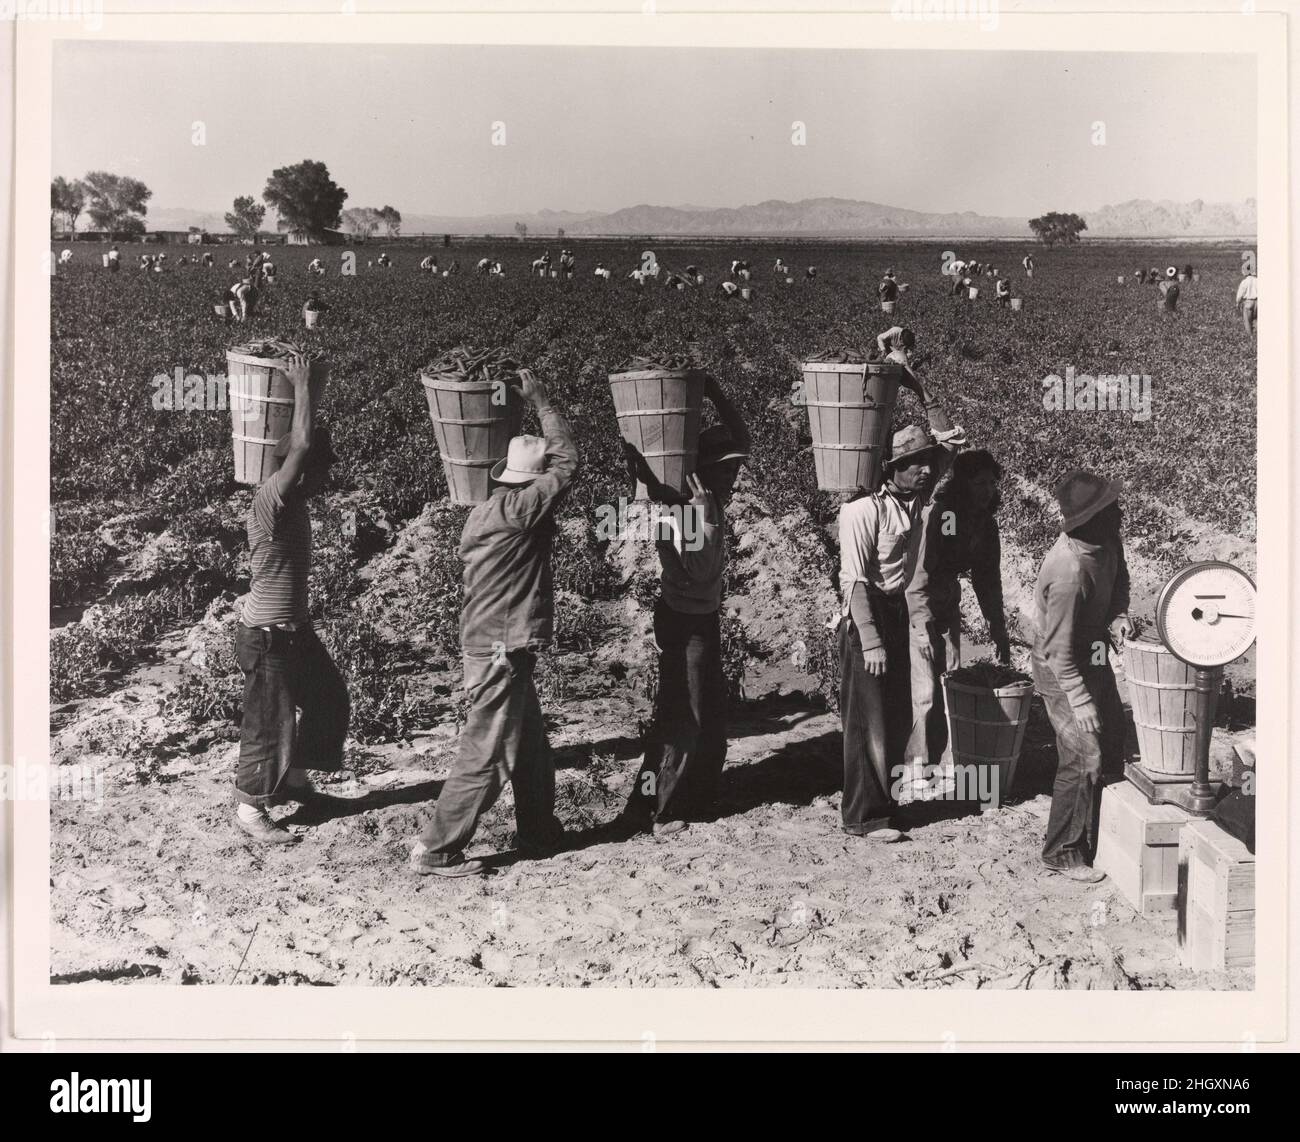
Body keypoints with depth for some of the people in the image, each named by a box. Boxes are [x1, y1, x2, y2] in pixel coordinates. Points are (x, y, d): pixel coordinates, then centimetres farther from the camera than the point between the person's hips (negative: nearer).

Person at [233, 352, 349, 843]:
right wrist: (302, 385, -22)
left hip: (294, 628, 10)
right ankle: (251, 810, 20)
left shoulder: (292, 502, 4)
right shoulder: (272, 499, -23)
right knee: (268, 723, 3)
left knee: (328, 697, 22)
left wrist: (307, 387, 9)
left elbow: (305, 444, 18)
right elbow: (301, 445, -34)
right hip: (266, 637, -10)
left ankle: (294, 779, 39)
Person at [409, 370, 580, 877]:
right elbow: (568, 463, -13)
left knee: (531, 749, 20)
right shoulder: (515, 510, -17)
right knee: (485, 758, -1)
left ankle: (539, 835, 33)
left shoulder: (488, 512, 9)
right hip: (501, 655, -10)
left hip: (491, 649, 10)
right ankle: (435, 851, 7)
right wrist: (541, 401, -4)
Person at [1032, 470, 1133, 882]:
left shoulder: (1106, 543, -7)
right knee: (1083, 759, -7)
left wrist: (1118, 616, -4)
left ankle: (1093, 835, 33)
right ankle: (1063, 853, 9)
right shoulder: (1070, 571, -32)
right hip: (1063, 674, -9)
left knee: (1111, 751, 16)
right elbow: (1058, 649, -28)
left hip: (1095, 661, 9)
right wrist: (1080, 702, -25)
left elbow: (1118, 579, 16)